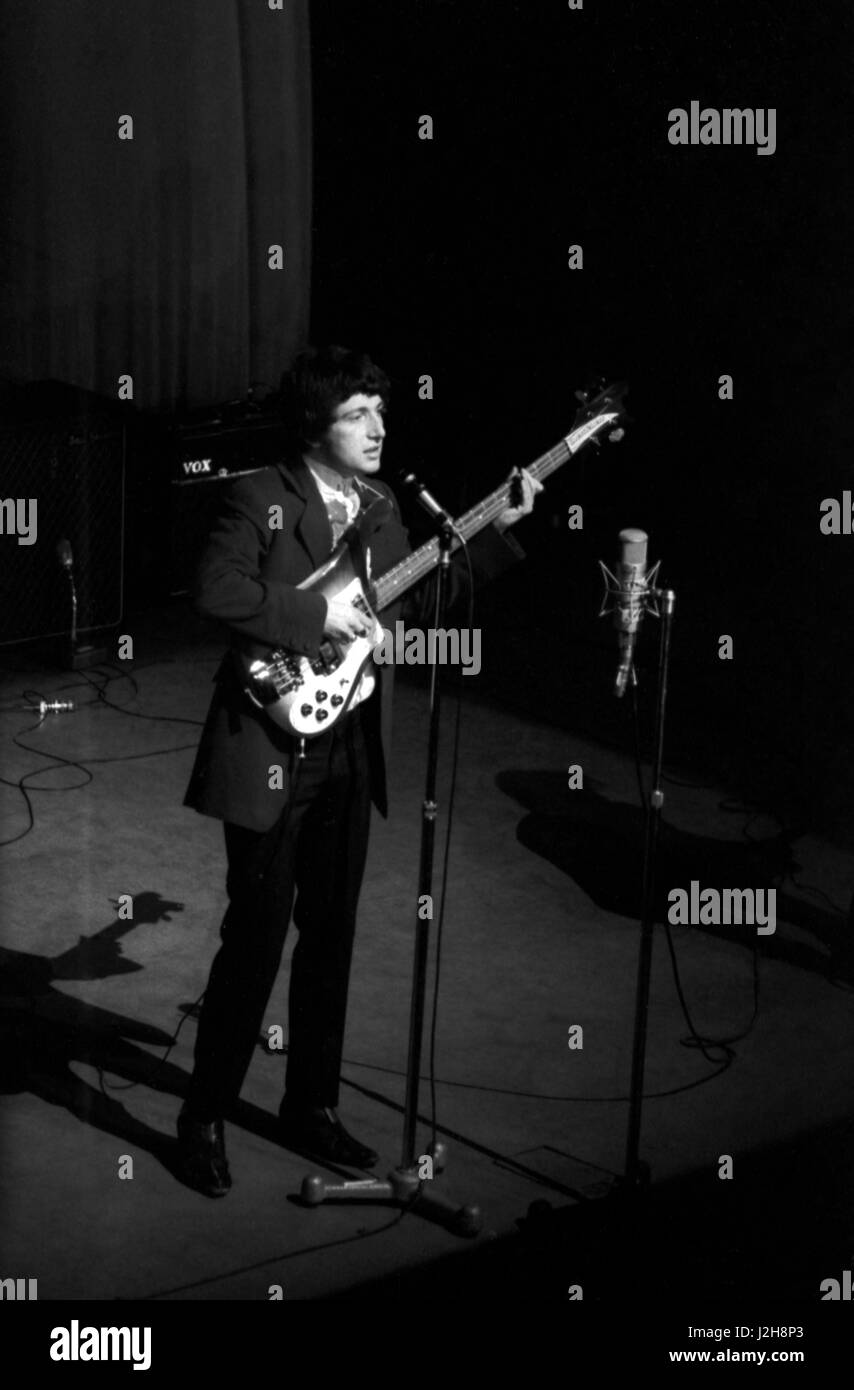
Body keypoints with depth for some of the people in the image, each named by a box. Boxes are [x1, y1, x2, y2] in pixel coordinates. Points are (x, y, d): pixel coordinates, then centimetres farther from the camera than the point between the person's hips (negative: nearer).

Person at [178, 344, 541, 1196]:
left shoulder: (382, 506, 11)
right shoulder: (260, 499, -10)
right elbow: (216, 592, -22)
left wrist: (497, 528, 12)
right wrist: (318, 614, -21)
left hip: (351, 747, 7)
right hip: (272, 747, -7)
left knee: (330, 936, 13)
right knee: (255, 938, -4)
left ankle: (310, 1107, 26)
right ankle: (204, 1117, 10)